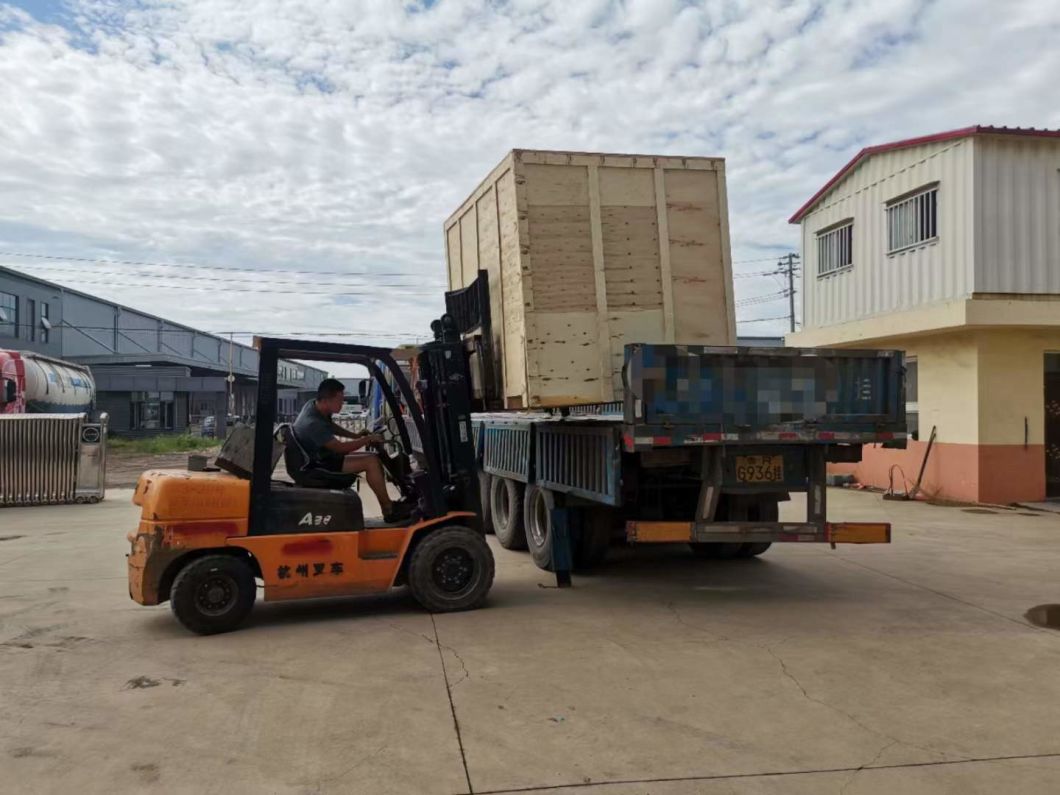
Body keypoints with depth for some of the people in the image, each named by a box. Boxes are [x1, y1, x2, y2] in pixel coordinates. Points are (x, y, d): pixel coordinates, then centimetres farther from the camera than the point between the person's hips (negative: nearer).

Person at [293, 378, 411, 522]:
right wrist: (368, 439, -15)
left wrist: (355, 435, 9)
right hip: (319, 466, -10)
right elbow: (340, 447, -26)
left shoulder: (313, 405, -2)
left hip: (322, 455, 10)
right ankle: (389, 509, -10)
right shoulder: (313, 423, -31)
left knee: (374, 457, 5)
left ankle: (386, 503, 4)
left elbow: (331, 425, 19)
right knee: (371, 462, -20)